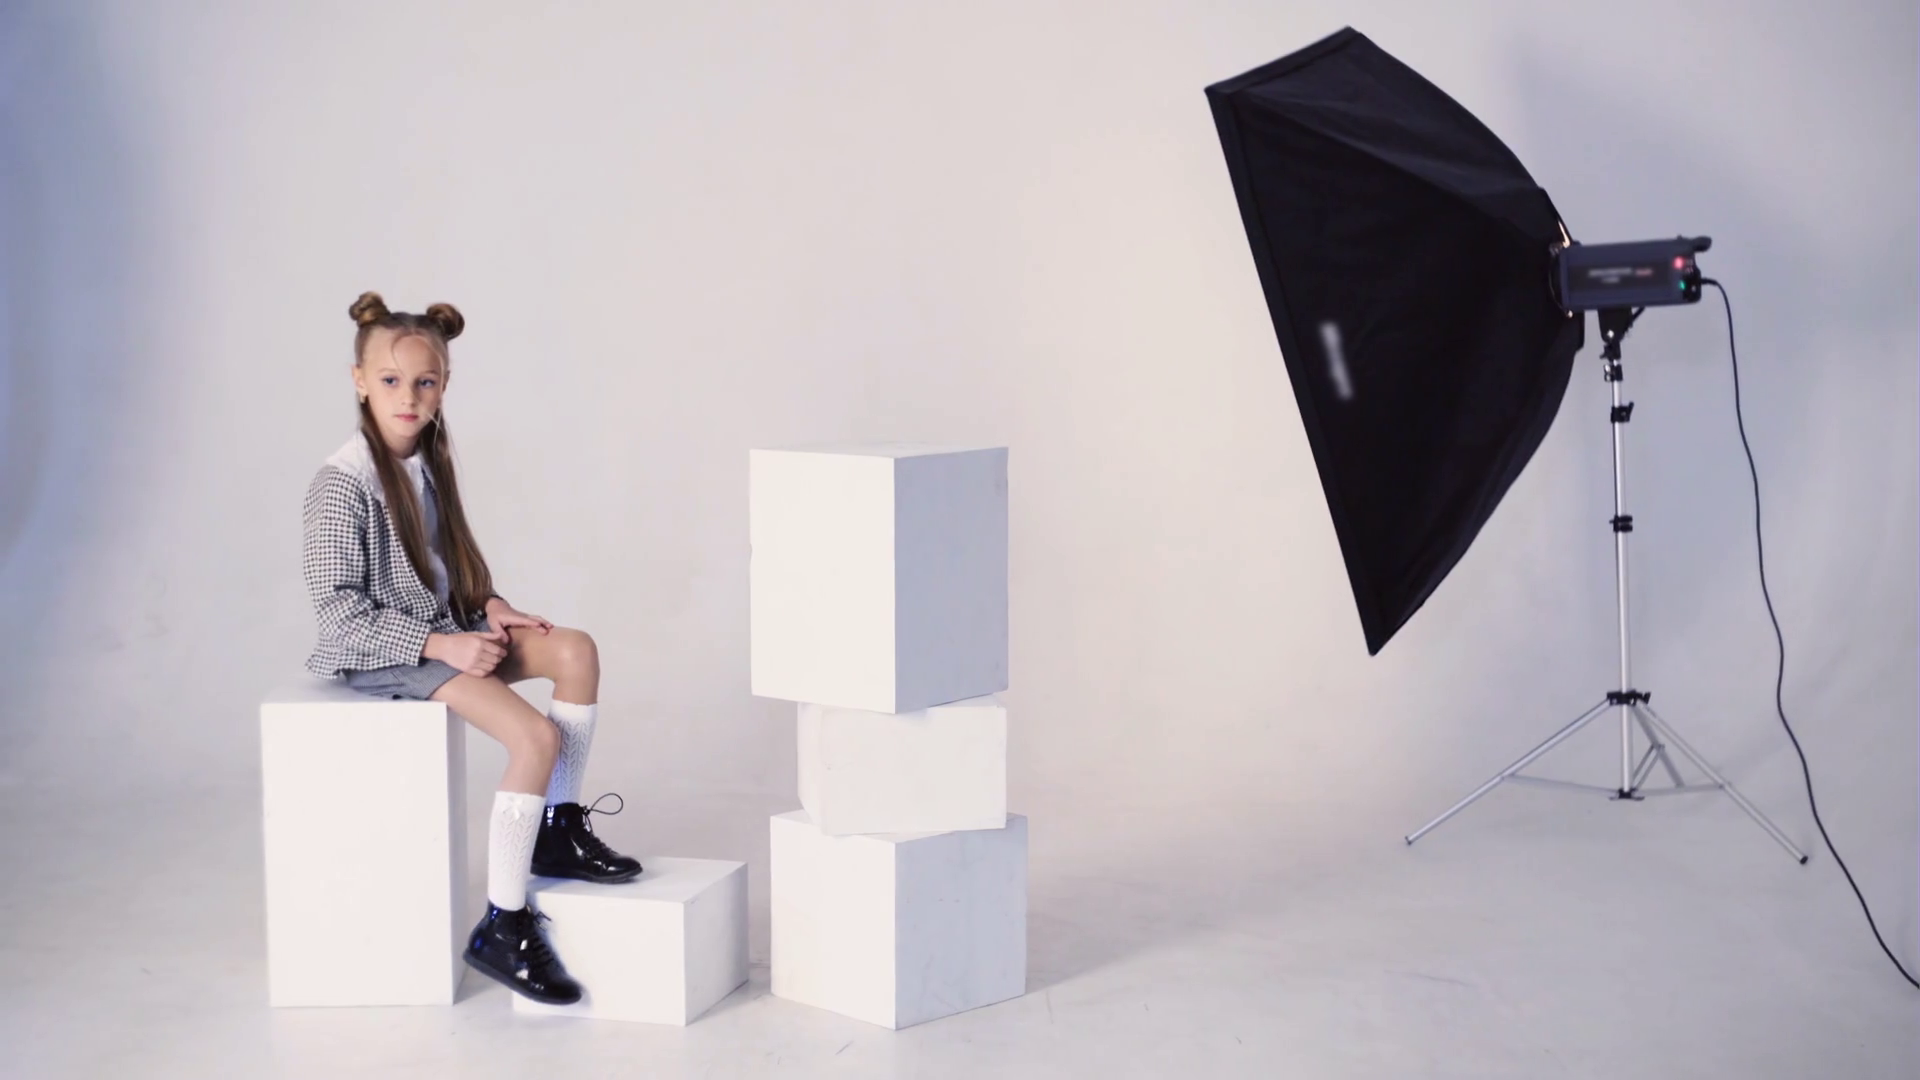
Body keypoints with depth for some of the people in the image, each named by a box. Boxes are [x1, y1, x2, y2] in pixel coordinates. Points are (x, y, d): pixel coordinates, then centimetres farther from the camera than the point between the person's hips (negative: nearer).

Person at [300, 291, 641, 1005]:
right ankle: (502, 927, -15)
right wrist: (437, 644, -22)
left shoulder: (429, 464, 9)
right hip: (384, 654, -8)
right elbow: (336, 605, -19)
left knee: (575, 650, -11)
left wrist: (489, 607, 1)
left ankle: (558, 828, 1)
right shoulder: (342, 485, -16)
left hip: (445, 631, 8)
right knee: (538, 737, -22)